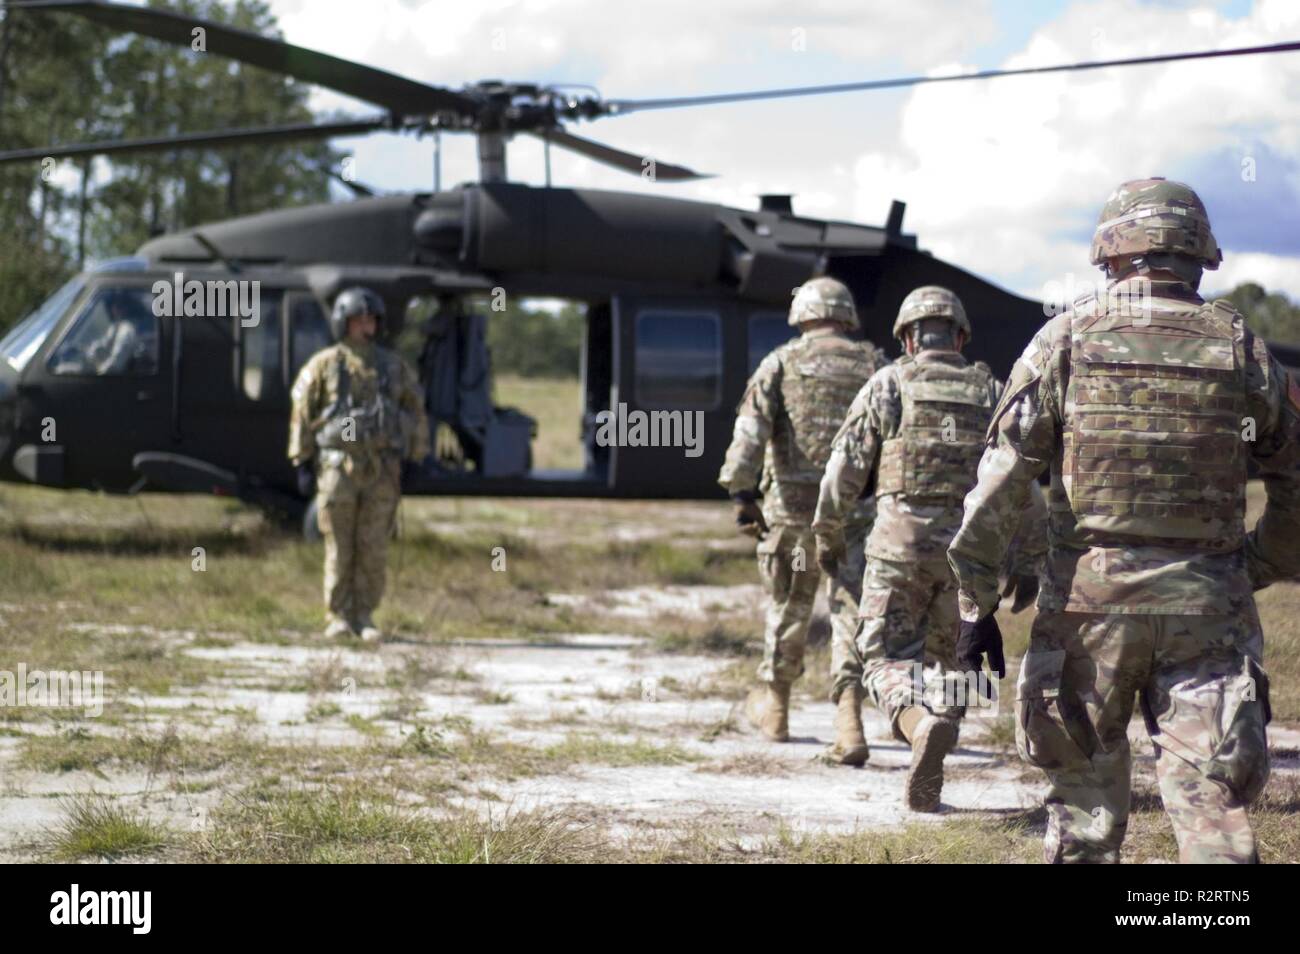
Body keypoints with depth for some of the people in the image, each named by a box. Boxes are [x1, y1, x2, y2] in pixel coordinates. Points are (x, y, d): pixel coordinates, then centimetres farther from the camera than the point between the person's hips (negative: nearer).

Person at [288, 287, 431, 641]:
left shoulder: (394, 367, 8)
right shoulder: (323, 366, 1)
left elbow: (416, 413, 12)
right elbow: (301, 415, 2)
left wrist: (418, 462, 7)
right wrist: (302, 464, -2)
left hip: (382, 470, 2)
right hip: (337, 466, -2)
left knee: (373, 548, 1)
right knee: (339, 548, -1)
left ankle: (364, 618, 9)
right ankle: (338, 618, 5)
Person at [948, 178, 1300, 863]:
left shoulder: (1066, 340, -1)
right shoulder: (1241, 351, 3)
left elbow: (1000, 479, -5)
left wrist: (977, 602, -1)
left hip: (1088, 602, 0)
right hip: (1208, 612, 0)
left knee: (1085, 795, 13)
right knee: (1213, 803, -1)